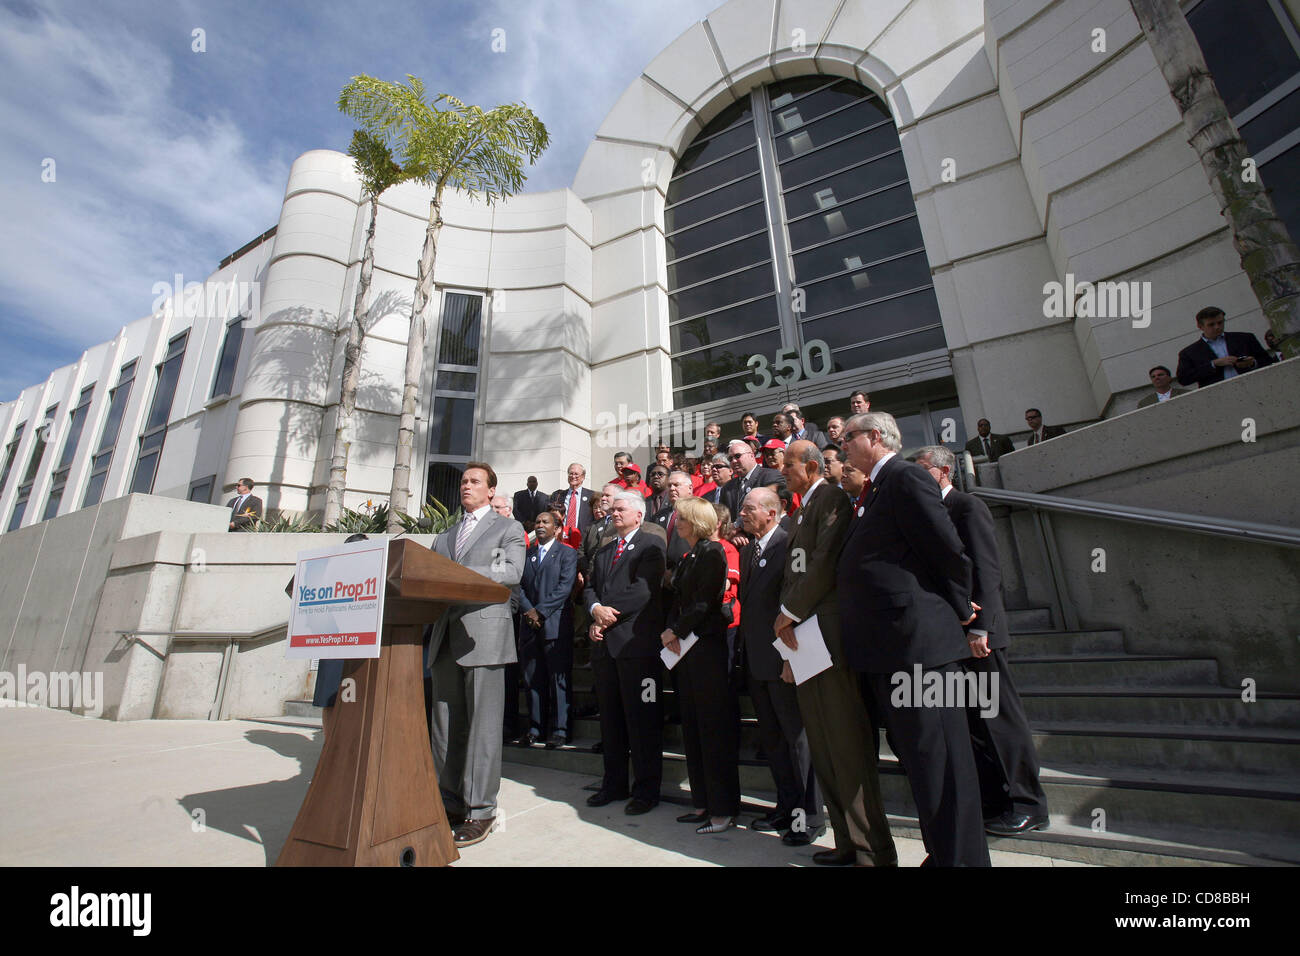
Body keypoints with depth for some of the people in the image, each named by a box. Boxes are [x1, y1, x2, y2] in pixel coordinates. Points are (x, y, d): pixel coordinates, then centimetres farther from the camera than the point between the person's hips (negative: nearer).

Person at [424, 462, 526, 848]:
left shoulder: (509, 528, 7)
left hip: (483, 633, -5)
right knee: (444, 724, 10)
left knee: (482, 723, -2)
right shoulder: (443, 537, 23)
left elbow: (512, 572, -9)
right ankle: (449, 803, 23)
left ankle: (480, 810, 9)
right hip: (444, 637, 6)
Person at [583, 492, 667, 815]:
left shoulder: (650, 547, -3)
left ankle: (647, 789, 15)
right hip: (605, 643, 7)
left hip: (636, 642, -7)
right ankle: (614, 784, 29)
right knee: (610, 718, 15)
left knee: (642, 719, 1)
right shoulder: (603, 552, 21)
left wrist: (608, 614, -13)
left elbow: (643, 590, -15)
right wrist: (596, 609, -9)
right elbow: (590, 588, 13)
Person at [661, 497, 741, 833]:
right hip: (685, 647, 9)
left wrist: (676, 632, -9)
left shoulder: (711, 552, -11)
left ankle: (723, 809, 11)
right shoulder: (687, 557, 15)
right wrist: (671, 632, -2)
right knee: (692, 726, 14)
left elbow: (703, 603, -17)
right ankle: (702, 802, 27)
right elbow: (678, 601, 13)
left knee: (715, 726, -1)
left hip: (708, 647, -9)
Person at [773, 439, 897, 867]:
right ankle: (848, 842, 25)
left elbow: (826, 562, -17)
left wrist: (790, 611, -12)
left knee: (848, 745, -4)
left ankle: (875, 851, 9)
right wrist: (786, 615, 5)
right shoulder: (802, 512, 21)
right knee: (823, 748, 13)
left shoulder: (831, 499, -6)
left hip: (830, 635, -9)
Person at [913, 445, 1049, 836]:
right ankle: (991, 800, 27)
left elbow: (987, 570, -17)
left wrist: (979, 626, -21)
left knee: (999, 715, 3)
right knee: (973, 717, 15)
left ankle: (1026, 807, 19)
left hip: (974, 628, -8)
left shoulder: (968, 507, -10)